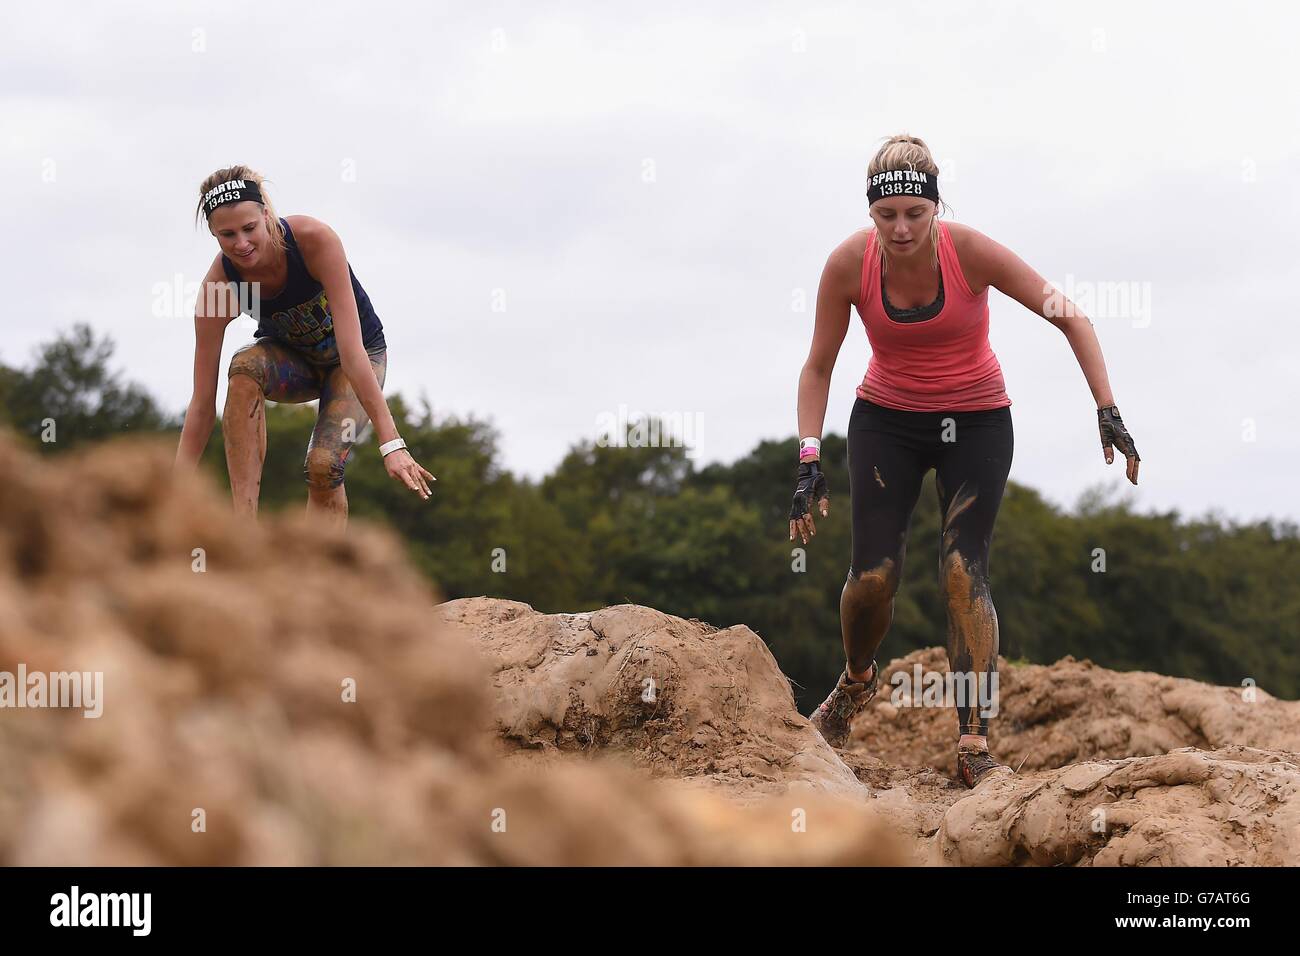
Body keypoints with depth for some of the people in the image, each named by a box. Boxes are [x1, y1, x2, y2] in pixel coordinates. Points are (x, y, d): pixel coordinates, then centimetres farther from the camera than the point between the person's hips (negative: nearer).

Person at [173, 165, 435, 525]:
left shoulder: (315, 239, -33)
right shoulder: (218, 287, -27)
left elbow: (352, 350, -37)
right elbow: (202, 404, -25)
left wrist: (391, 443, -41)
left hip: (359, 354, -1)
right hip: (292, 359, 1)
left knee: (324, 465, -26)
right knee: (246, 366, -33)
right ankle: (244, 525, -35)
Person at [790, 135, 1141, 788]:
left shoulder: (970, 252, -23)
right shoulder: (850, 264, -18)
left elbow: (1070, 319, -15)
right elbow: (818, 366, -5)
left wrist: (1108, 412, -20)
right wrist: (809, 463, -12)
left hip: (976, 422, -1)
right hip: (886, 421, 1)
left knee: (963, 572, -14)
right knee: (873, 576, -7)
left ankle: (974, 745, -12)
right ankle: (857, 681, 26)